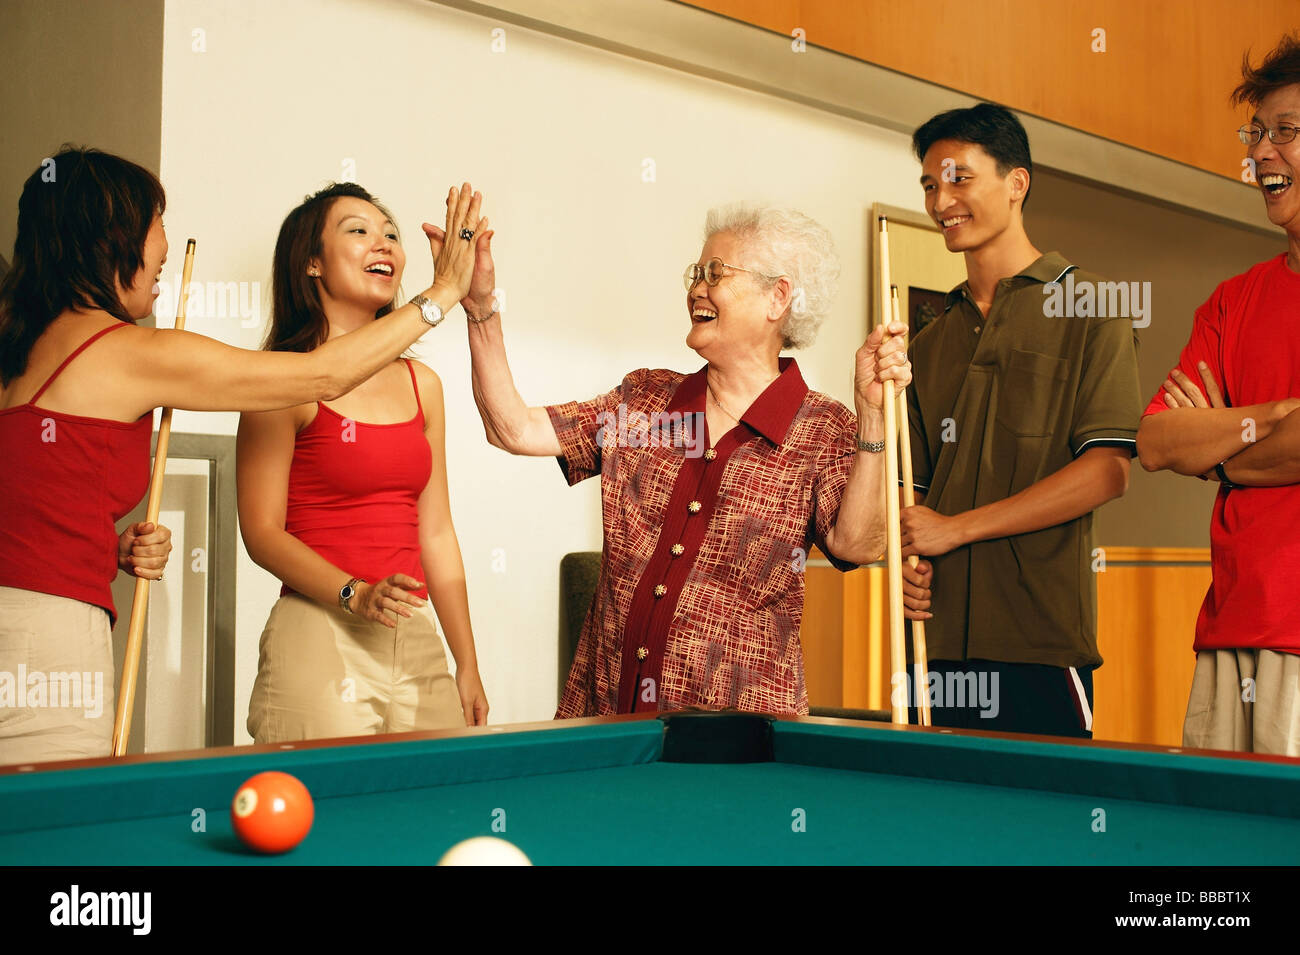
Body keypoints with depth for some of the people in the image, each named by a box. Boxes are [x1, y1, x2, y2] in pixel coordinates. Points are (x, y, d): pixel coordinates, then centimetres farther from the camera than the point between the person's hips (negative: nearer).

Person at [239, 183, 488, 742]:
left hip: (419, 645, 6)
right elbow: (262, 532, -8)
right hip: (318, 638, -5)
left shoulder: (422, 385, 13)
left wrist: (468, 666, 11)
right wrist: (356, 595, -22)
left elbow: (436, 533, 13)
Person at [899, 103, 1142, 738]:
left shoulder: (1088, 307, 0)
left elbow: (1107, 472, -10)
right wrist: (908, 558, -2)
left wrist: (956, 528, -11)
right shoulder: (930, 344, 18)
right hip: (937, 639, 5)